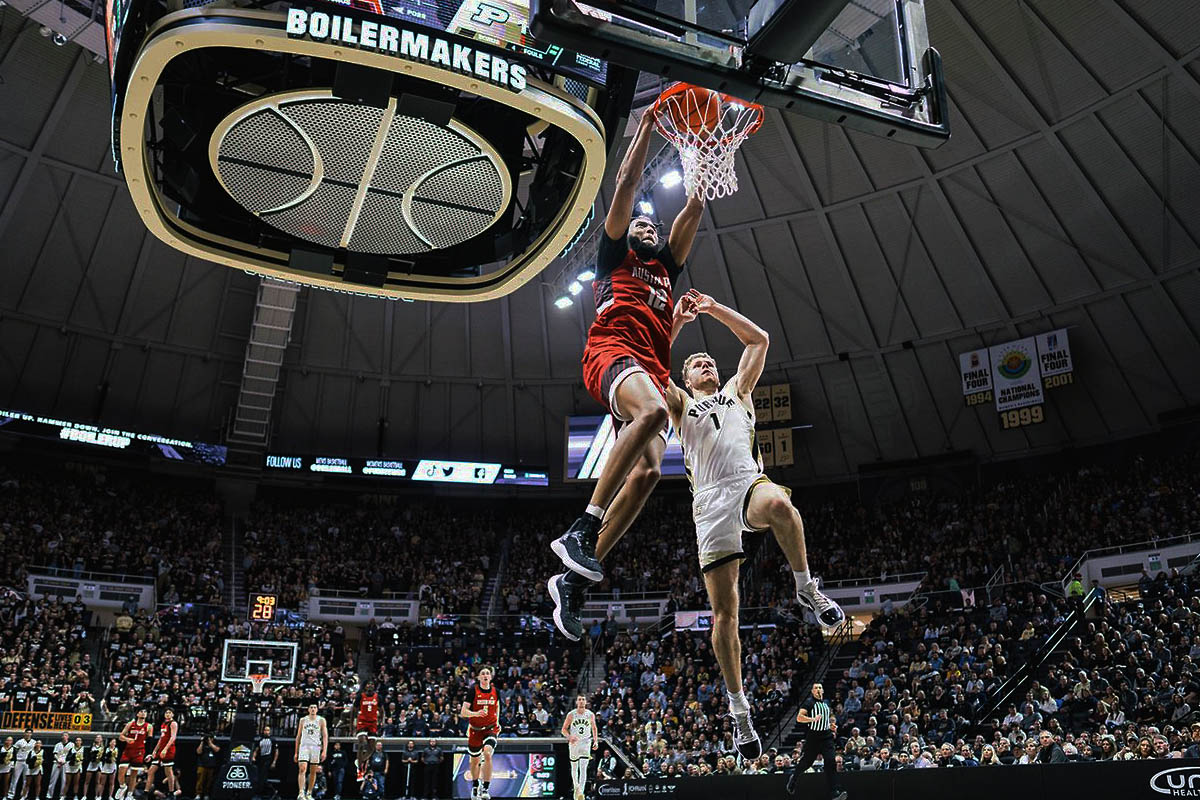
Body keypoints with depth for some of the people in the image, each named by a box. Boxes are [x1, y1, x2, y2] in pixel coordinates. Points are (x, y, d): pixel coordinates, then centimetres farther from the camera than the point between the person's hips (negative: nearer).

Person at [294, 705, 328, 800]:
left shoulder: (321, 720, 4)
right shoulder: (303, 720, 10)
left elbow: (325, 736, -1)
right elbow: (298, 737, 15)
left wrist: (324, 751, -11)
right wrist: (296, 752, 12)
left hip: (316, 747, 0)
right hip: (304, 746, 0)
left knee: (313, 772, 6)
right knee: (302, 769, -16)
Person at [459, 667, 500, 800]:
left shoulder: (495, 691, -2)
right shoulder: (473, 690, -12)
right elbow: (463, 712, -16)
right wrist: (476, 713, -32)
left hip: (490, 728, 0)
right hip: (475, 729, 0)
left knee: (487, 754, -23)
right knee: (475, 760, 13)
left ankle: (486, 789, -15)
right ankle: (475, 786, 40)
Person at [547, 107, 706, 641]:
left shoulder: (665, 266, 37)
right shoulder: (614, 254, 23)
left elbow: (695, 208, 34)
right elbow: (627, 184, 17)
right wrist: (646, 127, 20)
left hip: (653, 370, 6)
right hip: (612, 349, -6)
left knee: (647, 470, -16)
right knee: (652, 411, -39)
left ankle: (574, 579, -12)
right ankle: (582, 530, -38)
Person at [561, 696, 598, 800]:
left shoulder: (590, 715, -3)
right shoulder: (571, 714, -7)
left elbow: (594, 728, 12)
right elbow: (564, 729, -2)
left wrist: (596, 741, 1)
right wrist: (569, 737, -20)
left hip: (586, 743, -1)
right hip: (574, 743, 1)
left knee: (583, 768, -13)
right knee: (574, 768, 12)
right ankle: (576, 788, 33)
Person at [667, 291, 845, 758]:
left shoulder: (737, 390, 27)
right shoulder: (680, 404, 25)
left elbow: (759, 341, 19)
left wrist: (715, 309, 16)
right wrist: (677, 321, 6)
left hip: (749, 483, 0)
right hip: (711, 501, 1)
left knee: (779, 504, -41)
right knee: (724, 611, -4)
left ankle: (806, 589, -17)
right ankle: (739, 709, 10)